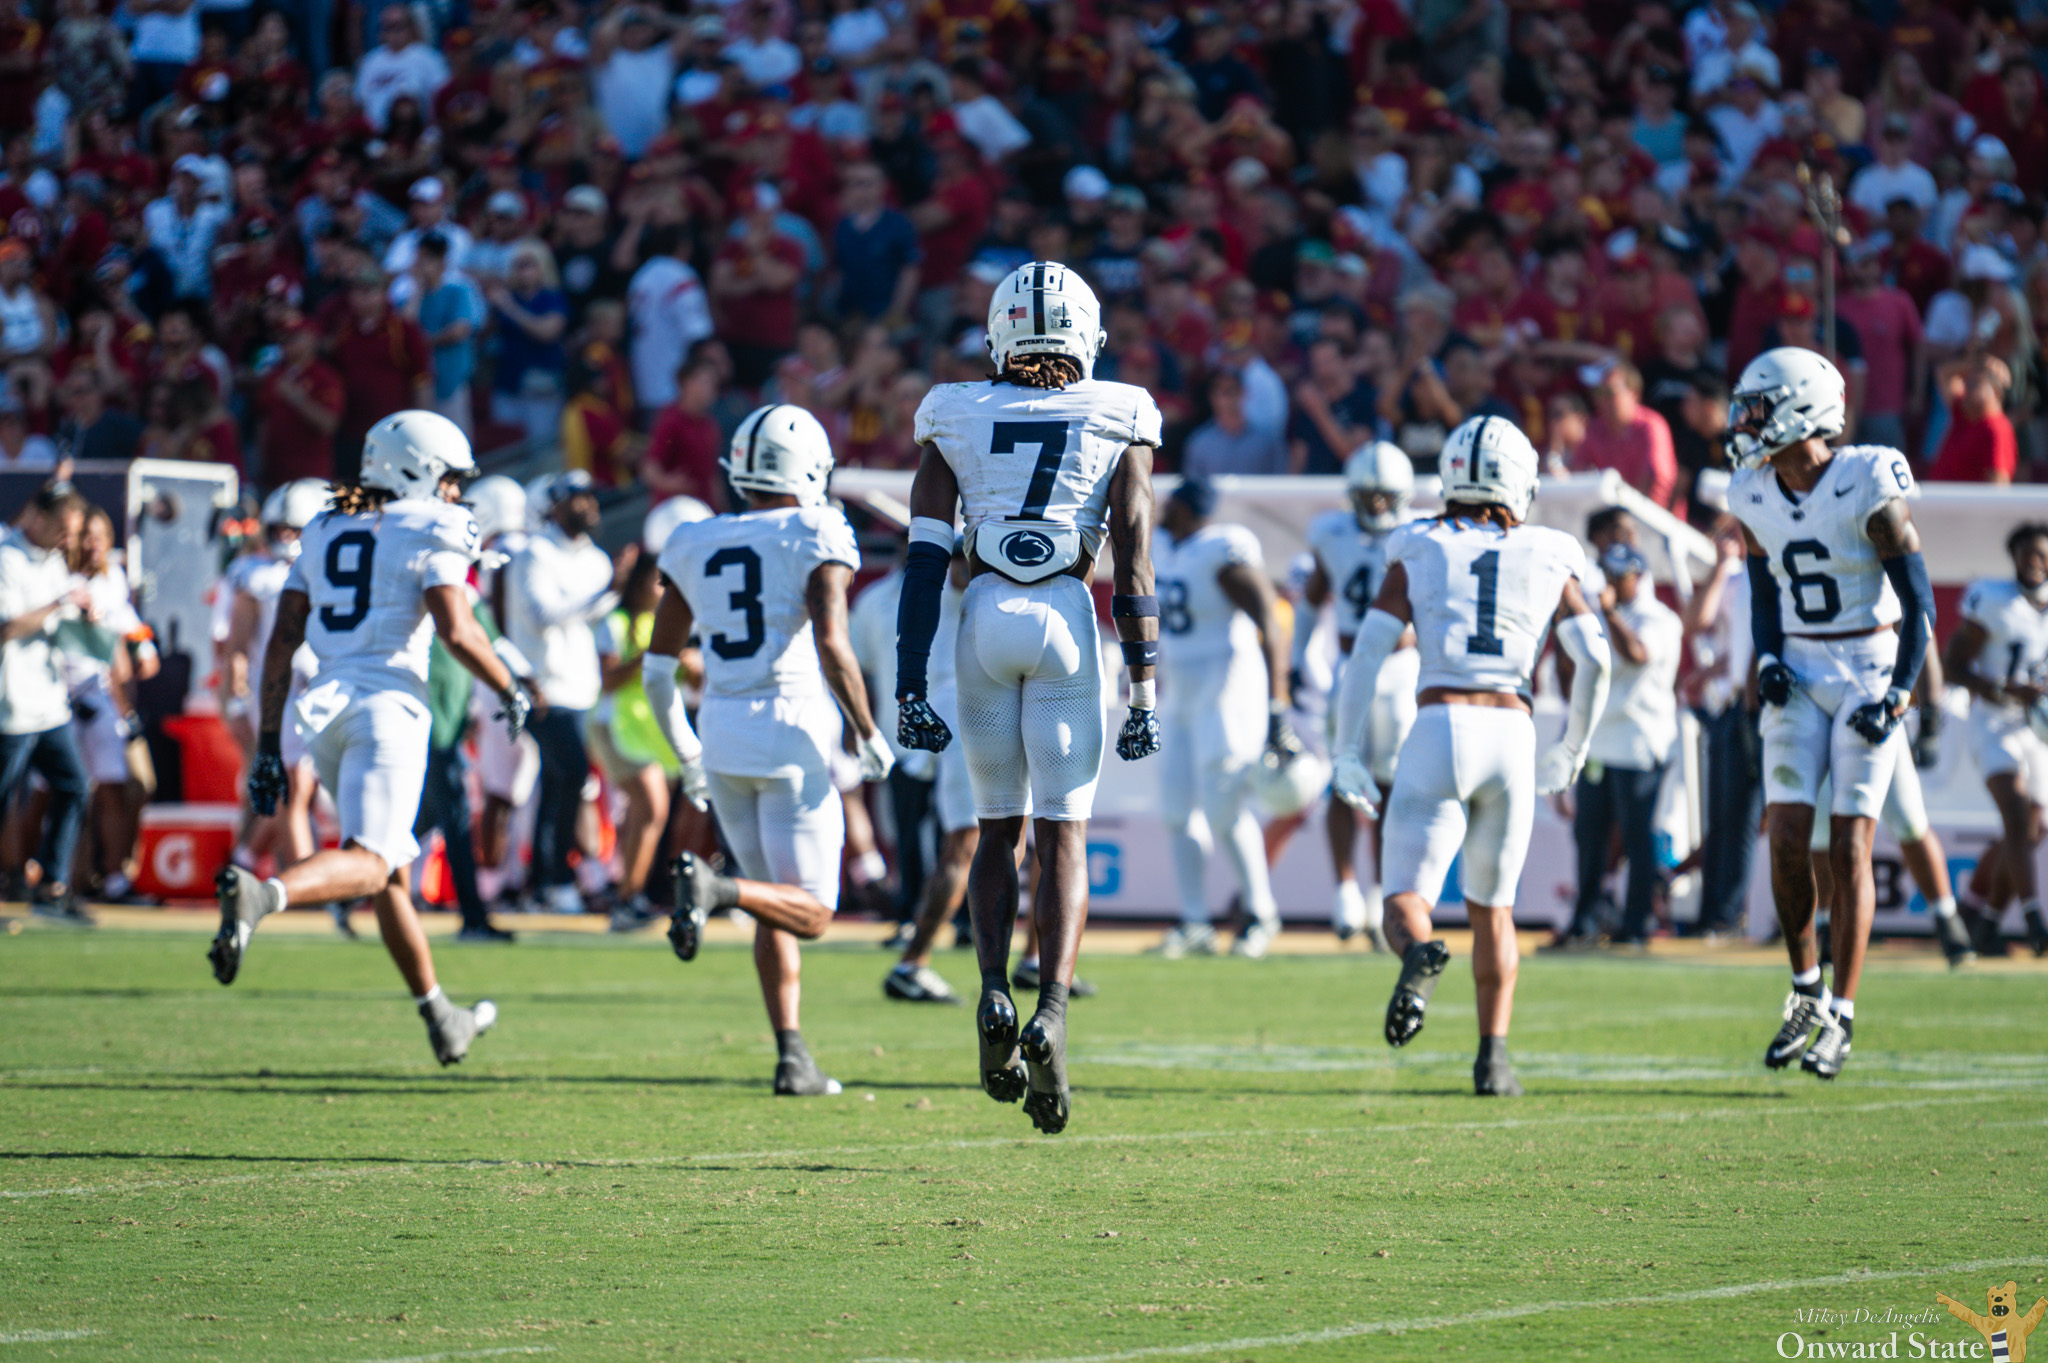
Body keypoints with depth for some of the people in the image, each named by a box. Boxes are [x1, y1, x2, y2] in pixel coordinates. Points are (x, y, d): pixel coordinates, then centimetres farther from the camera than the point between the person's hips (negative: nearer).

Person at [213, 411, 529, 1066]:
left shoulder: (324, 532, 18)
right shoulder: (432, 531, 0)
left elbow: (280, 642, 13)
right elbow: (457, 631, -12)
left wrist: (269, 744, 14)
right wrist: (509, 691, 5)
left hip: (322, 706, 7)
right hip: (389, 702, -7)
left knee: (393, 871, 15)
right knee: (367, 863, -17)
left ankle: (441, 1019, 21)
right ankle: (258, 893, -44)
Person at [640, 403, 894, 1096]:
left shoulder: (693, 545, 10)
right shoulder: (815, 539, -5)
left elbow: (656, 666, 13)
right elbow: (832, 647, -17)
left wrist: (687, 755, 24)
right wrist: (869, 734, -5)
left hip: (722, 731, 5)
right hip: (793, 730, -5)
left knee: (778, 906, 15)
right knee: (810, 912, -1)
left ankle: (792, 1056, 7)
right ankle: (712, 885, -30)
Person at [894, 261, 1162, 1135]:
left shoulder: (955, 418, 6)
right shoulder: (1118, 423, 3)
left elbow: (925, 561, 2)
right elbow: (1134, 566, -1)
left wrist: (910, 687, 3)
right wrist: (1144, 688, 2)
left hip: (984, 620, 1)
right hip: (1067, 622, -1)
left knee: (998, 829, 15)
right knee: (1063, 835, 2)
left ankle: (994, 994, -6)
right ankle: (1051, 1013, -16)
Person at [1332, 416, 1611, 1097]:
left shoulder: (1417, 554, 9)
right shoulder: (1547, 561, 12)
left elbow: (1367, 653, 2)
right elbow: (1594, 659, 5)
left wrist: (1348, 754, 6)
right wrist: (1571, 751, 18)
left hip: (1438, 728, -2)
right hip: (1513, 733, 2)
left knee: (1406, 903, -1)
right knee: (1491, 906, 18)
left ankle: (1419, 954, -37)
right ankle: (1494, 1055, 8)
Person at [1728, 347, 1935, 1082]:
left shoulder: (1868, 488, -16)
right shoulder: (1755, 496, 1)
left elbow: (1919, 603, -11)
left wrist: (1897, 695, -16)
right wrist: (1768, 658, 0)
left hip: (1870, 672, -4)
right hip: (1800, 677, 4)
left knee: (1850, 847, -7)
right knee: (1787, 841, -6)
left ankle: (1841, 1013, 0)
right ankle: (1804, 990, 13)